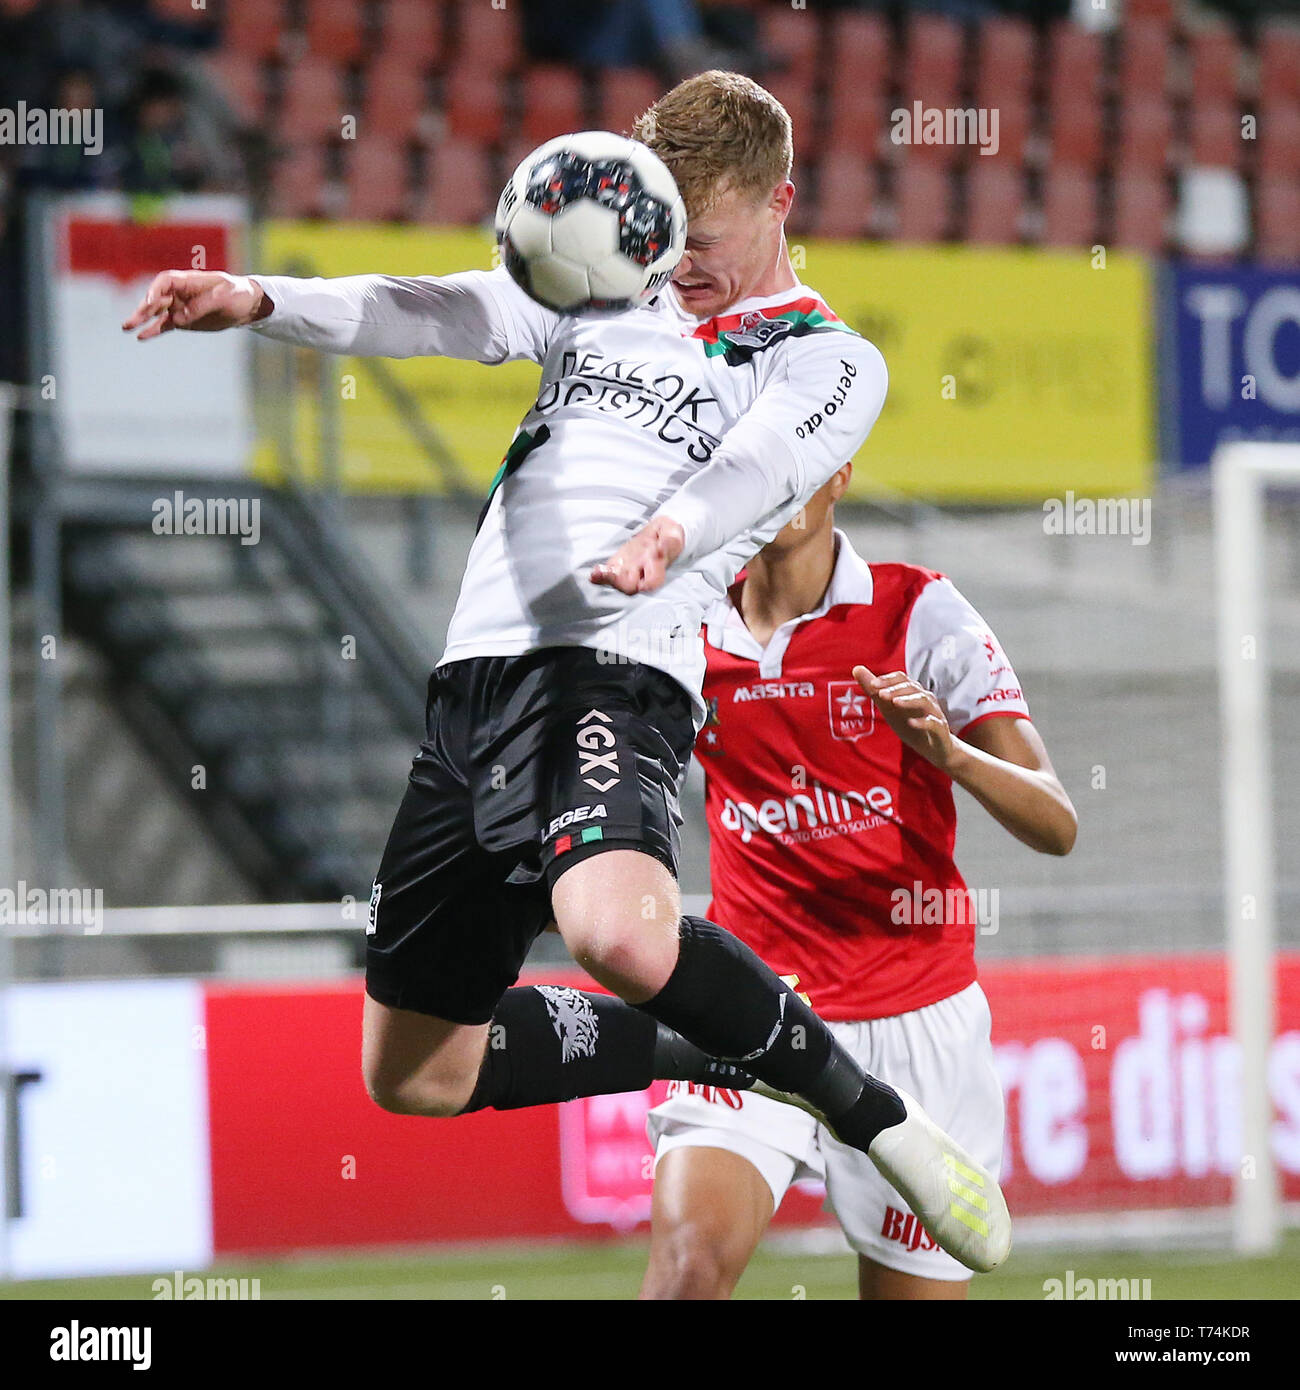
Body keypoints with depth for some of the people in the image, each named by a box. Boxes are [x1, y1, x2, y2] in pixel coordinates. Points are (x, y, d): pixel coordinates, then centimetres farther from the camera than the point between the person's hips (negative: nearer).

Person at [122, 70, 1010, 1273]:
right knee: (413, 1074, 12)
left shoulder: (830, 364, 6)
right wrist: (260, 303, -13)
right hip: (474, 674, 7)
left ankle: (877, 1118, -15)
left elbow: (758, 461, -15)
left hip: (611, 668, -7)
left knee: (619, 935, -38)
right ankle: (722, 1050, 31)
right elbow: (439, 316, 7)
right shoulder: (607, 302, 21)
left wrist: (673, 531, -39)